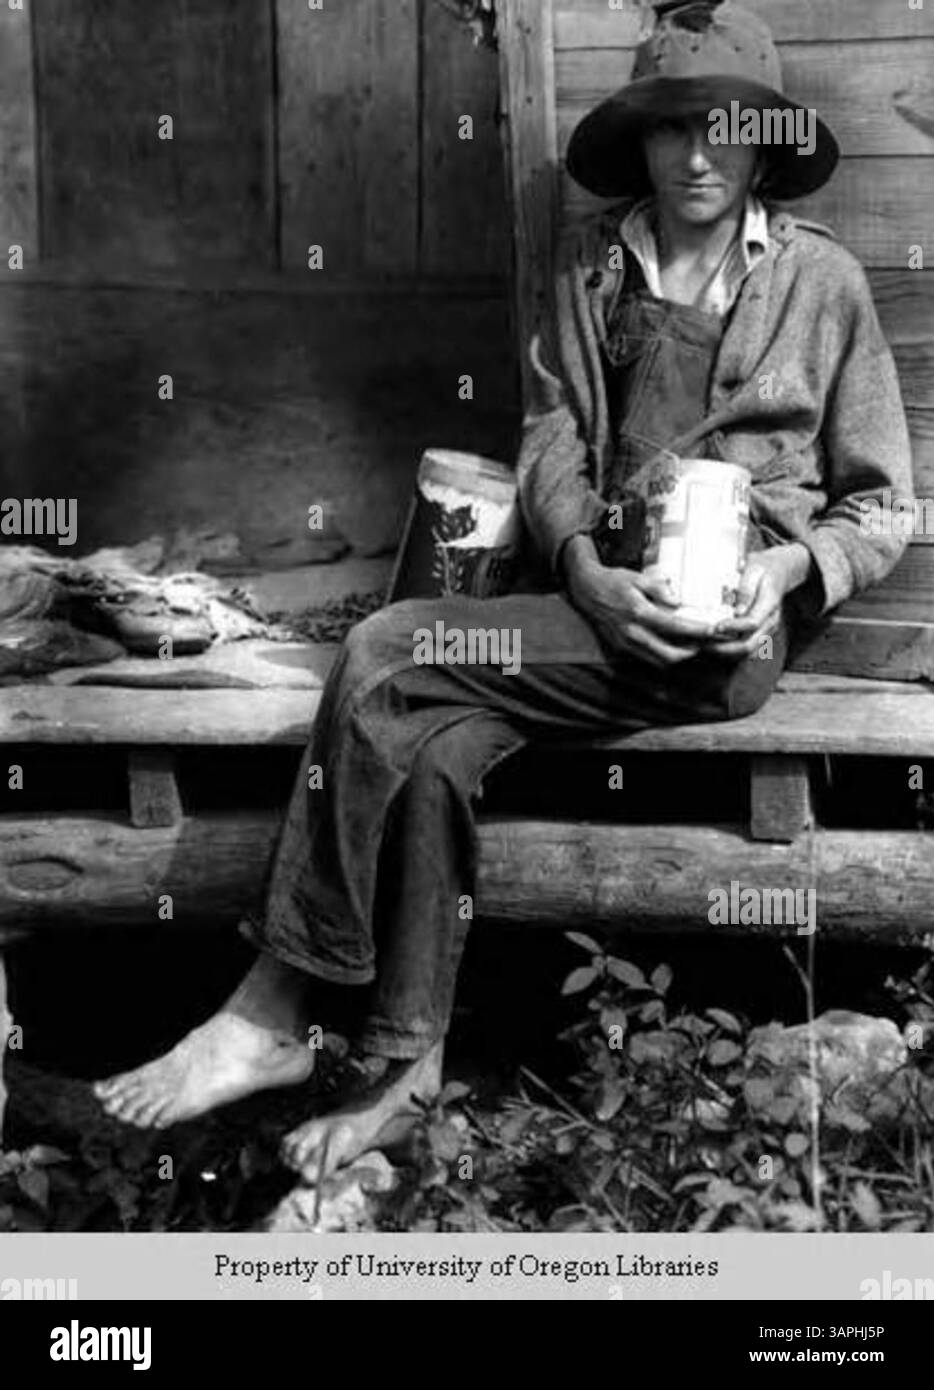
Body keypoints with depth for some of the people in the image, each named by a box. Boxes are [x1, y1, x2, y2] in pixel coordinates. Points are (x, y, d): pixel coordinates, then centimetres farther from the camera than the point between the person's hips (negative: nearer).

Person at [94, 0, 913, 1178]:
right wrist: (589, 571, -13)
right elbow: (550, 444, 7)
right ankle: (402, 1063, -13)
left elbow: (880, 503, 9)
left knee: (386, 660, -24)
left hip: (735, 625, -4)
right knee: (431, 745, -27)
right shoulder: (590, 269, 16)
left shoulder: (822, 281, 8)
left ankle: (277, 1012, -16)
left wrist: (789, 569, -11)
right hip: (610, 600, 4)